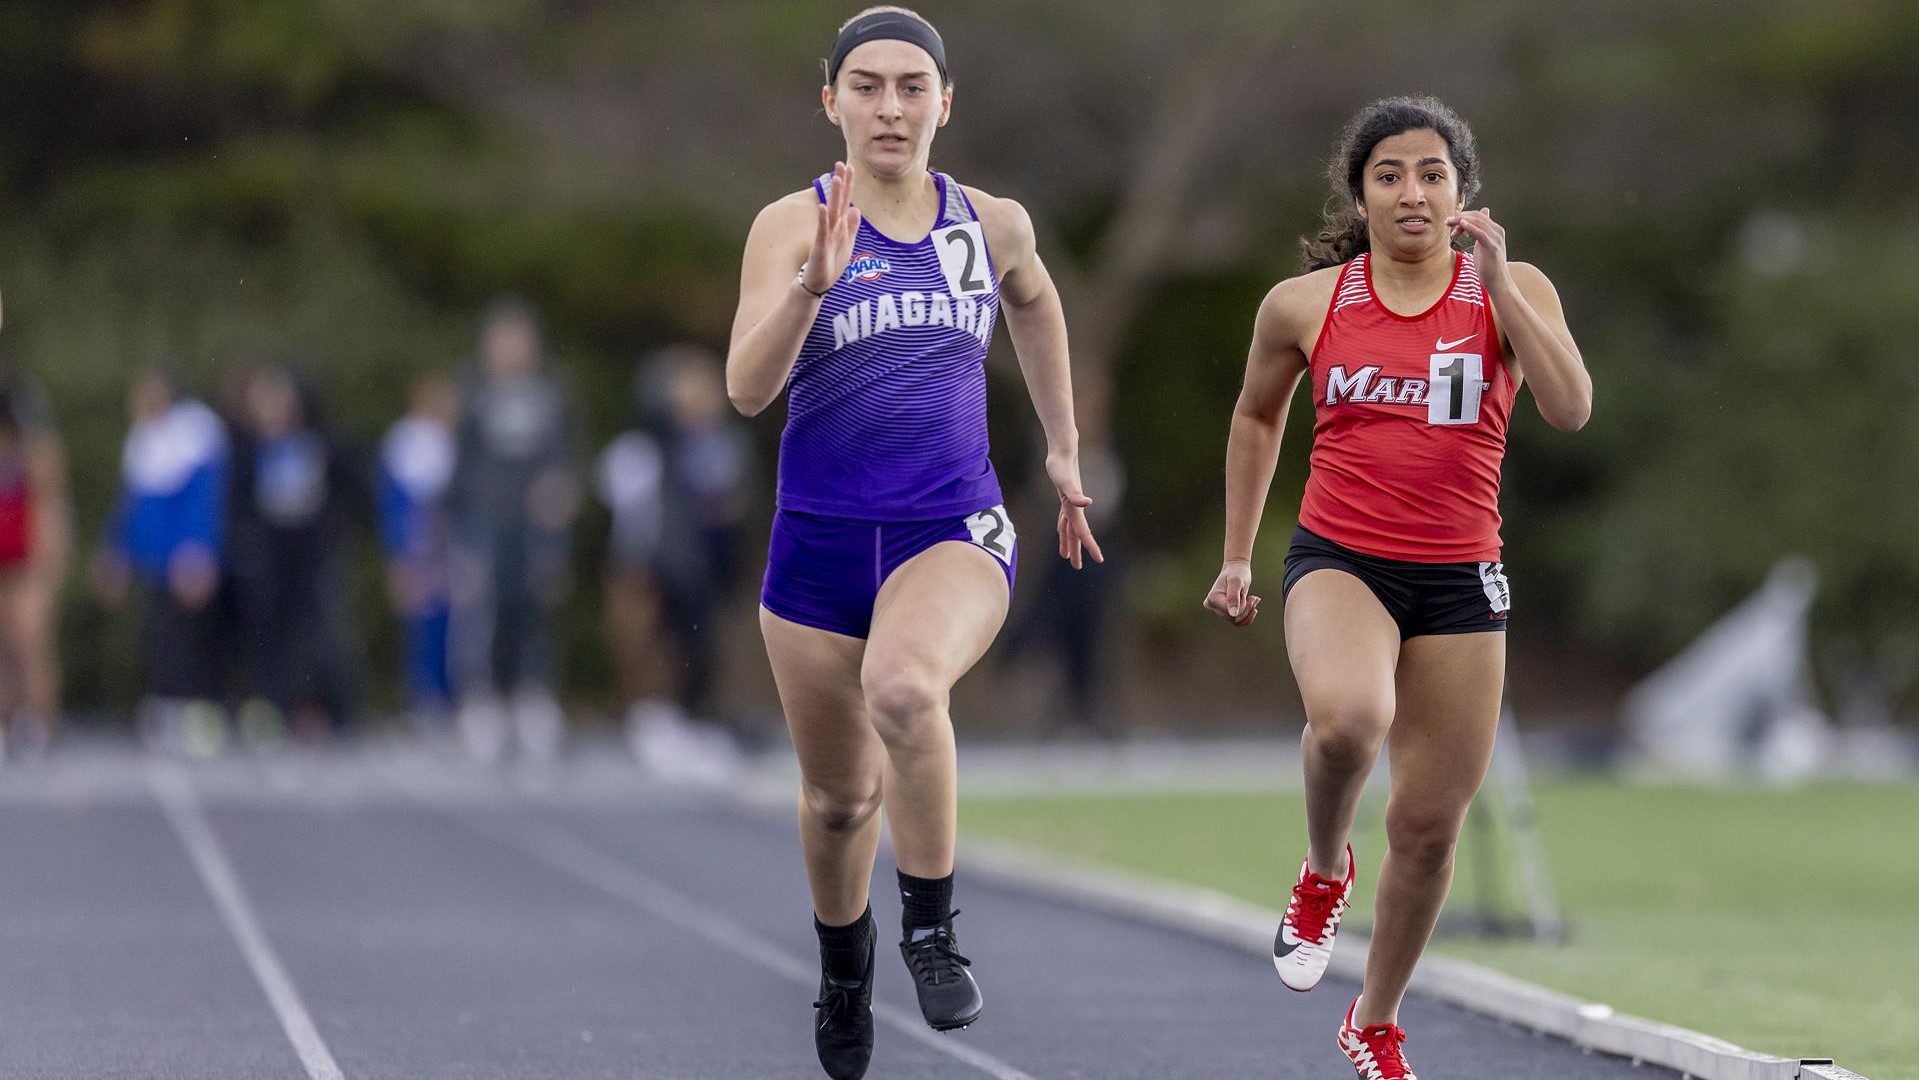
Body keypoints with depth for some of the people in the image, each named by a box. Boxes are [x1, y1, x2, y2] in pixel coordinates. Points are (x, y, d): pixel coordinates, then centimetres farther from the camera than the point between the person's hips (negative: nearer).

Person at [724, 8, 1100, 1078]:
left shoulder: (994, 224, 2)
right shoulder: (792, 224, -7)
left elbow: (1035, 303, 27)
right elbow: (746, 388, -19)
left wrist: (1065, 446, 28)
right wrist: (816, 283, -35)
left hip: (954, 532, 0)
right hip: (820, 540, 0)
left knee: (903, 685, -34)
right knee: (839, 798, 13)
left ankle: (933, 922, -16)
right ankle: (845, 970, 44)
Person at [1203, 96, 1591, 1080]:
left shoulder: (1512, 290, -2)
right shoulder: (1303, 305, 1)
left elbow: (1569, 409, -18)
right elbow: (1256, 418, 18)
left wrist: (1496, 283, -21)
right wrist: (1236, 556, 19)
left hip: (1459, 582, 1)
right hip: (1338, 562, -1)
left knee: (1430, 824, 6)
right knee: (1347, 714, -35)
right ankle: (1323, 873, -3)